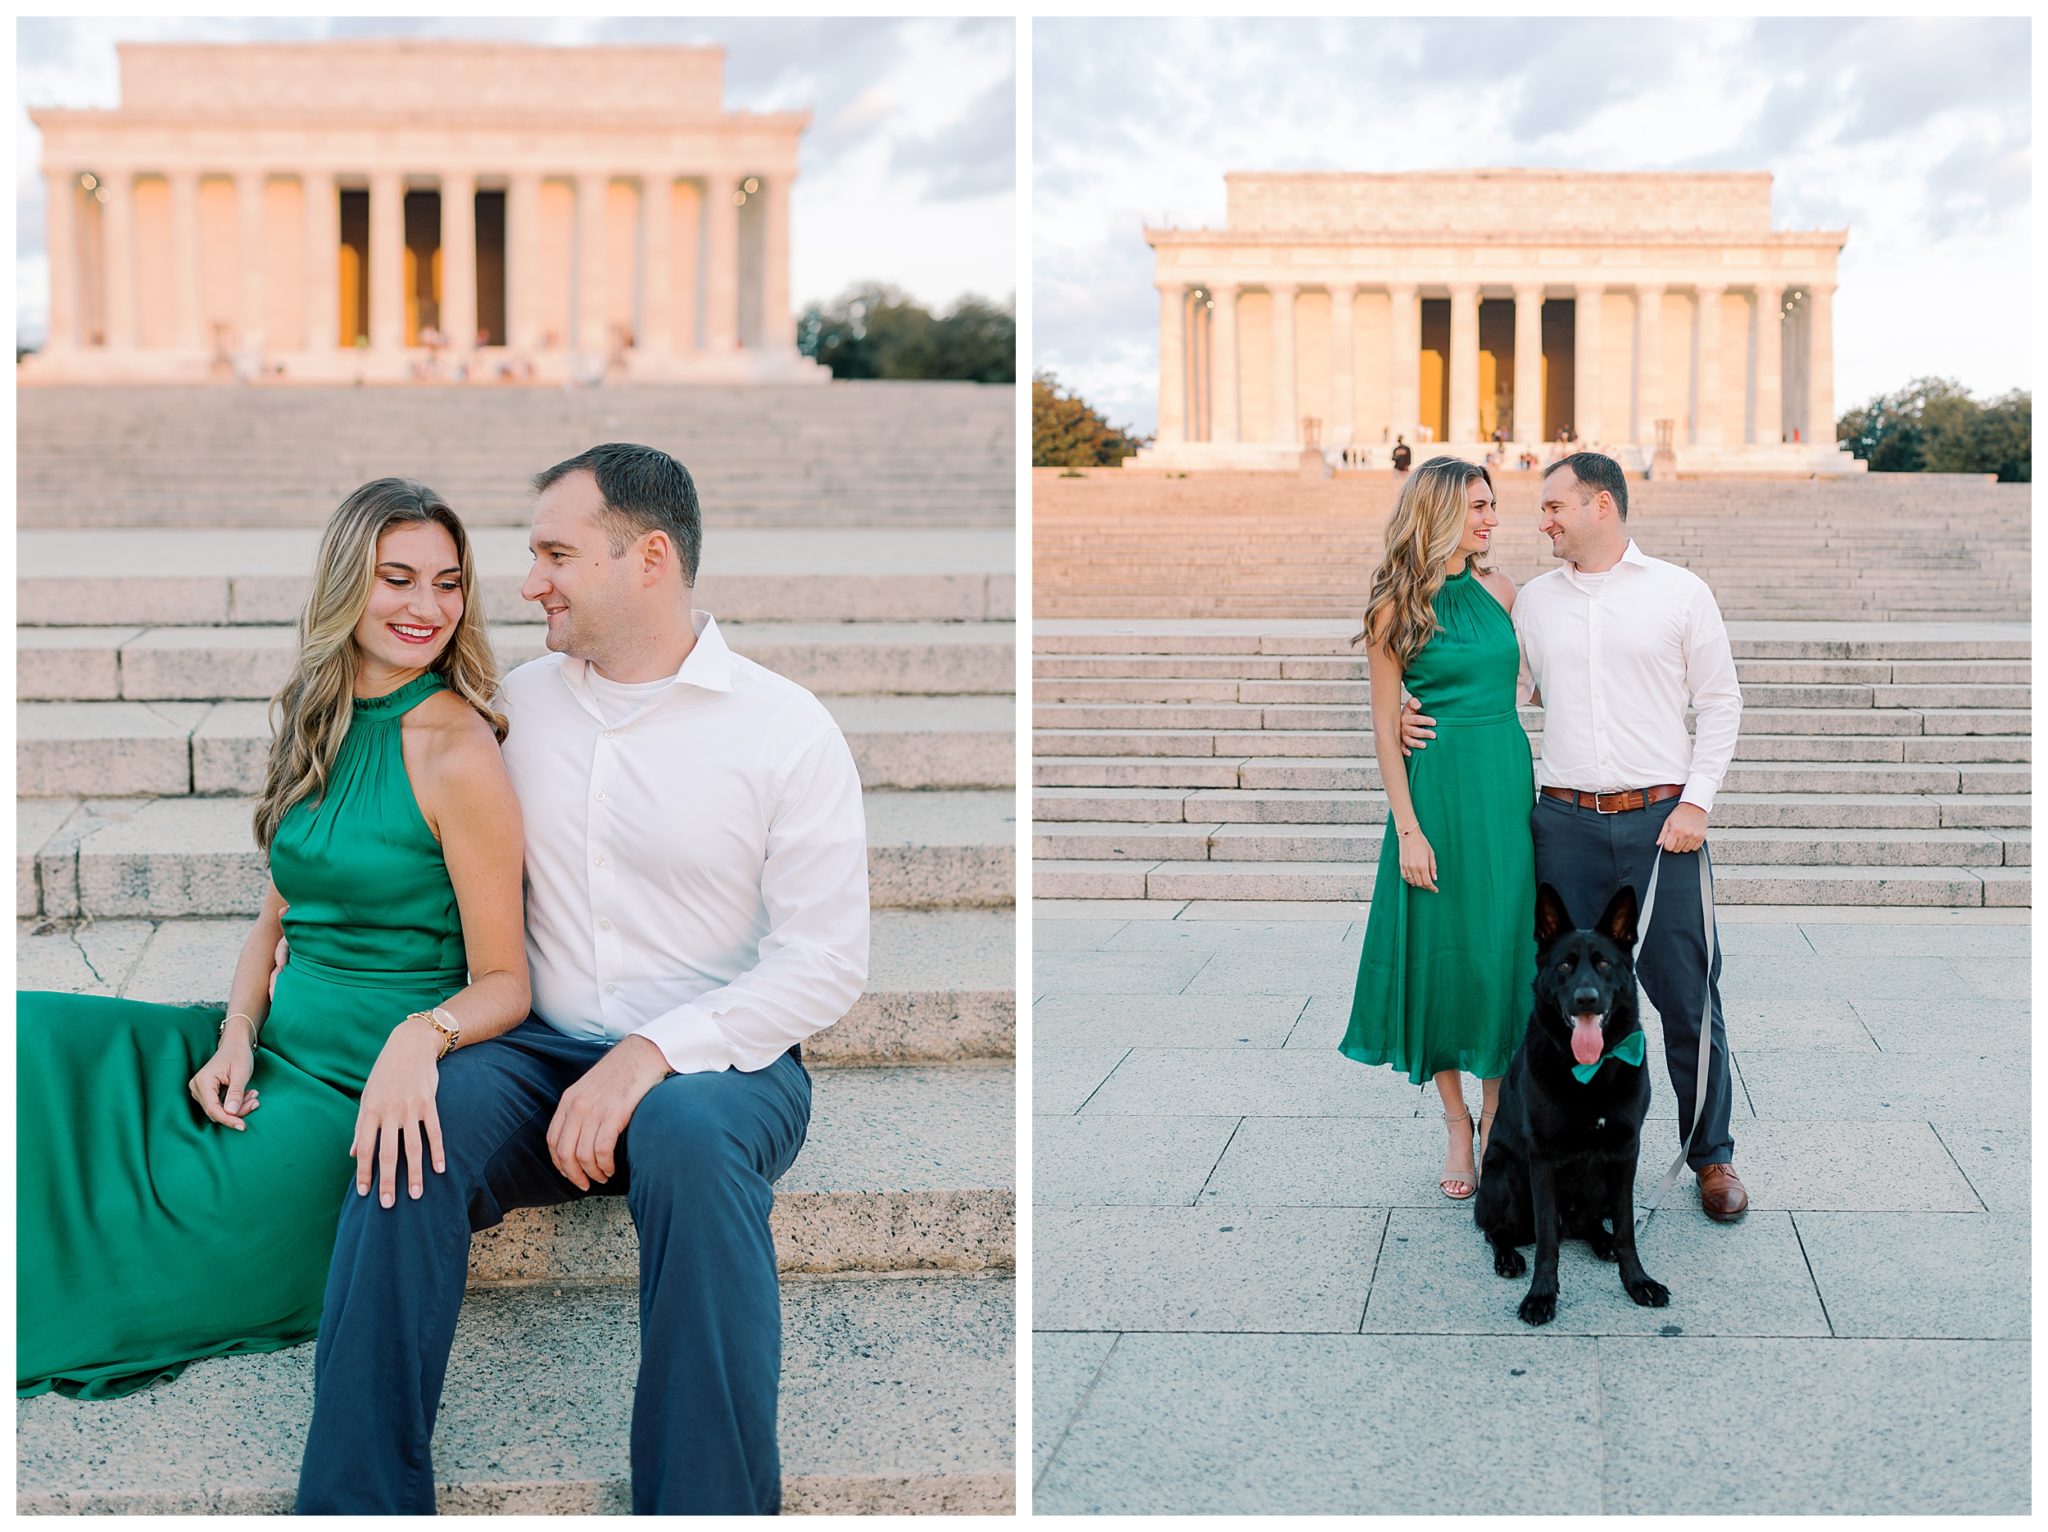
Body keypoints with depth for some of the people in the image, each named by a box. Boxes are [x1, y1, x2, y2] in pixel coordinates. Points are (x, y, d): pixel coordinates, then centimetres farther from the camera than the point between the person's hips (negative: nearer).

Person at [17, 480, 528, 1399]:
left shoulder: (455, 751, -14)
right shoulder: (319, 726, 9)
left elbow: (503, 982, -12)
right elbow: (277, 919, 15)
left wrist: (419, 1037, -33)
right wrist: (236, 1037, -3)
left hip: (364, 1087, -7)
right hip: (274, 1043, 7)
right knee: (32, 1038, -9)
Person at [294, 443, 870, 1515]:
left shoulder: (787, 730, -4)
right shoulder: (517, 705, 12)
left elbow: (826, 963, -9)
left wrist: (650, 1056, -20)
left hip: (720, 1061, -3)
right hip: (540, 1052, 4)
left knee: (690, 1136, -39)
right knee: (411, 1119, -29)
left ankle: (710, 1509, -32)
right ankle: (356, 1505, -24)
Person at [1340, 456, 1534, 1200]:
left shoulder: (1499, 590, 7)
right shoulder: (1397, 608, -6)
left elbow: (1519, 684, 14)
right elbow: (1385, 728, -5)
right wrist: (1408, 829, -10)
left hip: (1509, 781, 4)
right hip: (1437, 785, -4)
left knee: (1505, 946, 5)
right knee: (1443, 951, 2)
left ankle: (1496, 1114, 17)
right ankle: (1457, 1127, 14)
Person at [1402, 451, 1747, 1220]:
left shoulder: (1679, 592, 2)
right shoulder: (1533, 600, 10)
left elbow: (1720, 703, 4)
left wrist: (1696, 802, -5)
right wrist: (1427, 721, -1)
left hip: (1660, 821, -2)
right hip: (1564, 822, 2)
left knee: (1686, 995, 2)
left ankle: (1712, 1156, 16)